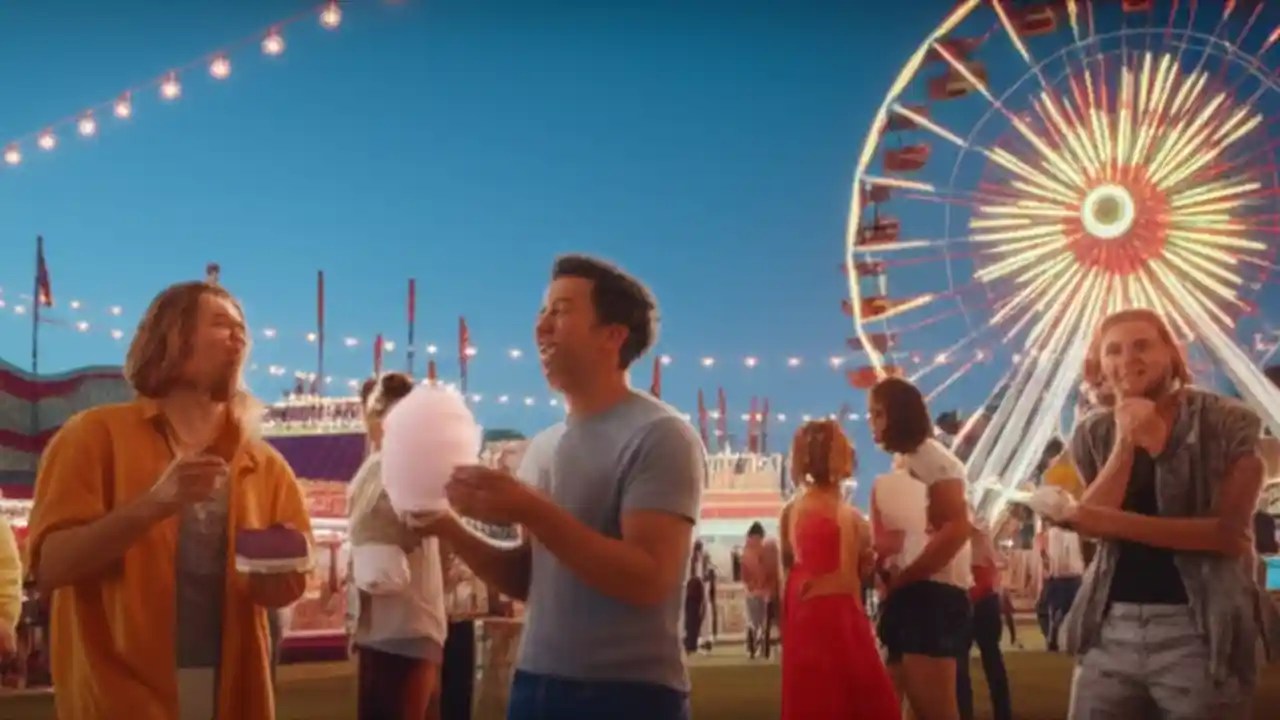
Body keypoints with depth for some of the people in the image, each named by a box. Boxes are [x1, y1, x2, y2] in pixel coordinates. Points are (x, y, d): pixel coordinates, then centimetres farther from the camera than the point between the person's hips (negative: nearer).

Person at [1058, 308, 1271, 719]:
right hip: (1109, 629, 3)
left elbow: (1231, 533, -12)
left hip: (1197, 631, -3)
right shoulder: (1093, 435, 9)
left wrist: (1118, 522, -18)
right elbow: (1092, 520, -4)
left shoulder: (1227, 424, -3)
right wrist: (1127, 442, -12)